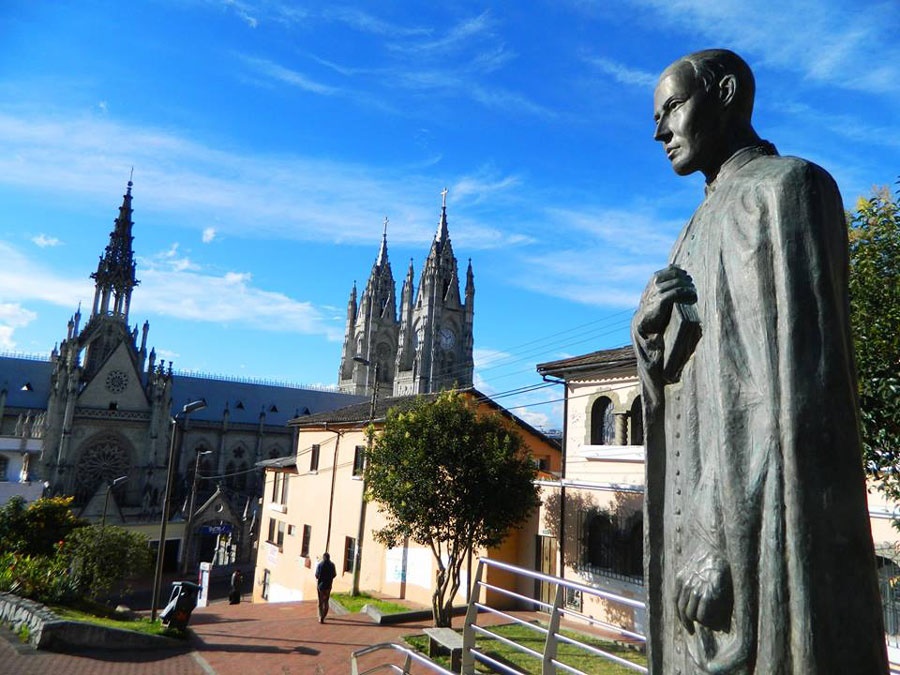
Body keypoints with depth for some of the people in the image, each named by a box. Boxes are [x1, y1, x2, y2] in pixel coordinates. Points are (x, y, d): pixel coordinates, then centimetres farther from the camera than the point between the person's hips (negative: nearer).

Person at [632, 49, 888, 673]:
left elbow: (795, 376, -17)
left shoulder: (786, 187, -6)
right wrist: (650, 329, -5)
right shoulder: (711, 217, 20)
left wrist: (727, 539, -22)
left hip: (756, 517, -8)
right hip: (701, 505, 8)